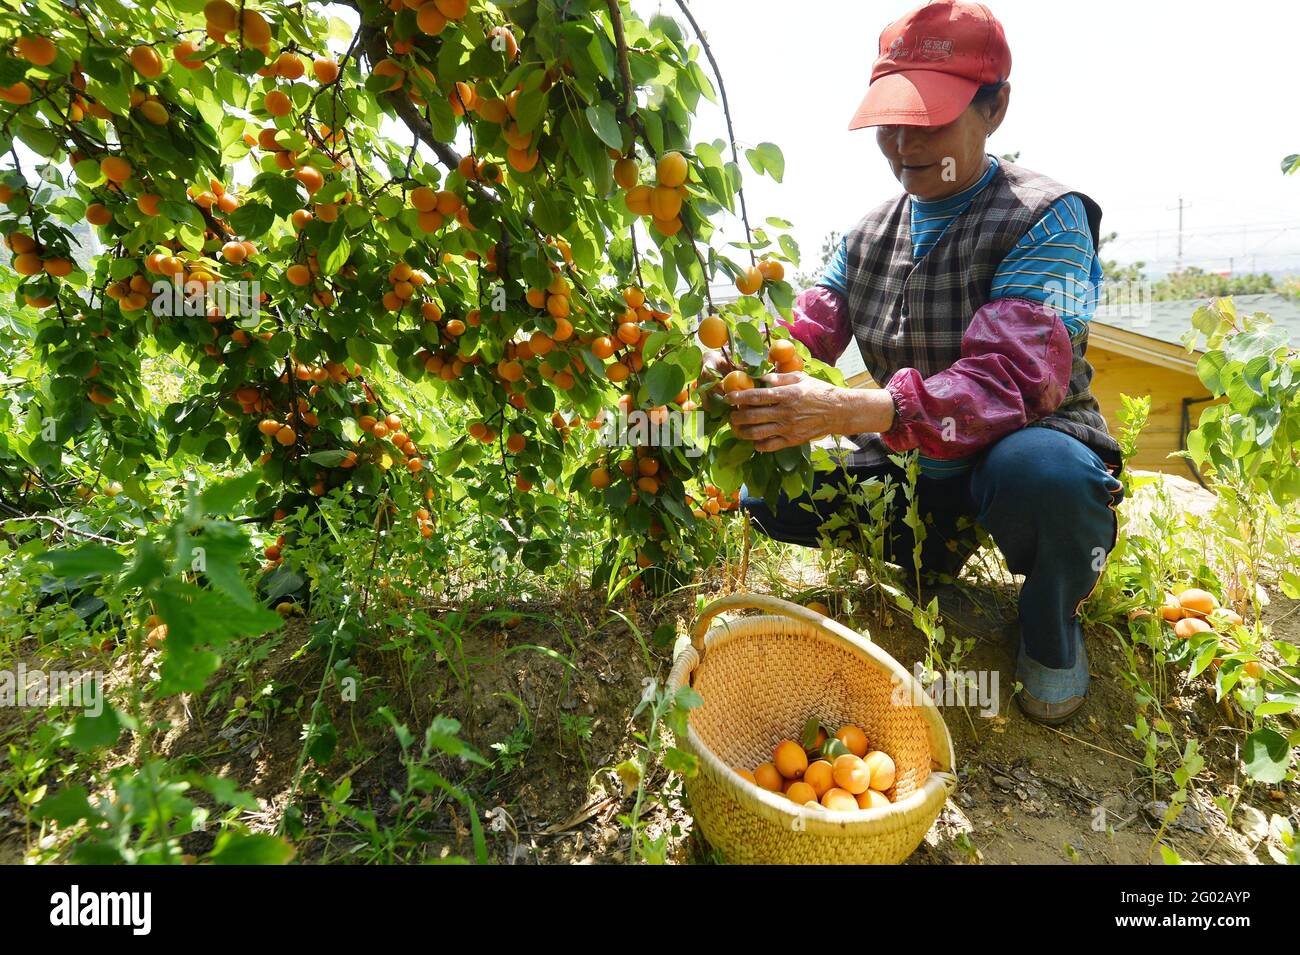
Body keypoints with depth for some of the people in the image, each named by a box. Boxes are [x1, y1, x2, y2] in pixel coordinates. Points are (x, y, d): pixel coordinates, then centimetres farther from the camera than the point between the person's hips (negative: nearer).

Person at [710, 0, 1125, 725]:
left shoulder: (1045, 218, -17)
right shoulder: (869, 235, 4)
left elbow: (1013, 380, -32)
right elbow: (807, 331, -6)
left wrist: (847, 410, -45)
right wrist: (746, 357, -31)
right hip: (915, 465, 6)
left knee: (1042, 472, -41)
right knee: (771, 495, -6)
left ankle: (1052, 627, -4)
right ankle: (940, 554, 17)